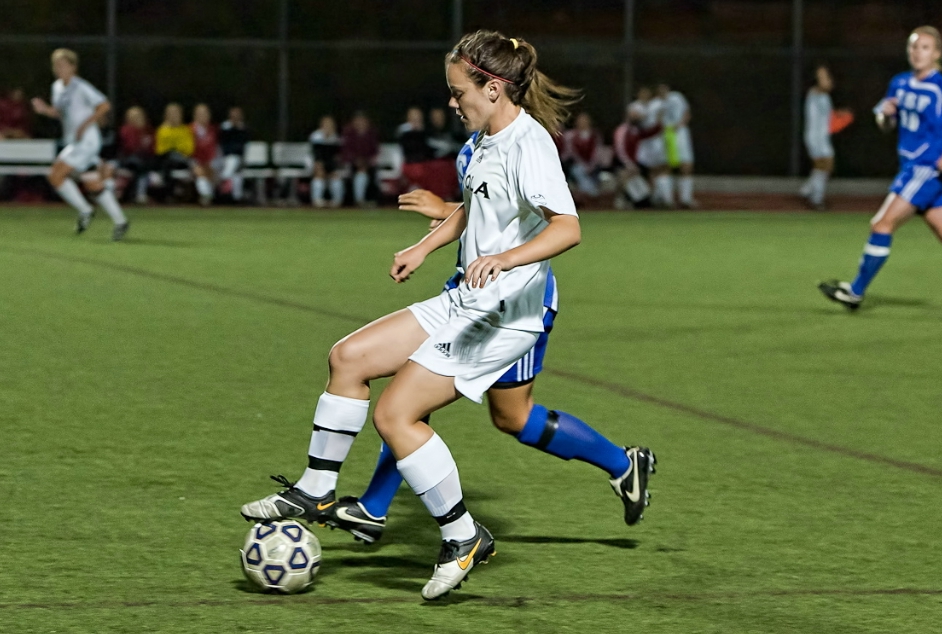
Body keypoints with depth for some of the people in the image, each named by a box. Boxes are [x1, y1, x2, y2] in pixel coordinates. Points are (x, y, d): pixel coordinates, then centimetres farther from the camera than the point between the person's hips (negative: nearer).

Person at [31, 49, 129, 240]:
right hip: (73, 141, 9)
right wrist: (45, 110, 3)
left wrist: (86, 124, -20)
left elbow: (104, 105, -15)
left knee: (56, 175, -14)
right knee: (94, 186, 10)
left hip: (86, 141, -9)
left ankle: (84, 210, -1)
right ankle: (120, 222, 16)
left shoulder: (81, 87, -14)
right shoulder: (57, 87, 11)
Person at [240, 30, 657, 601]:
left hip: (504, 317, -10)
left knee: (394, 414, -13)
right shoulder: (489, 141, 11)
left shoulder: (529, 144, -19)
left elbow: (567, 228, -32)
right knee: (349, 357, 7)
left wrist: (506, 258, -45)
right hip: (466, 302, 10)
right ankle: (317, 491, 17)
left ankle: (464, 538, -1)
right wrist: (423, 249, 25)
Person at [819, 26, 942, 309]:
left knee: (883, 224, -10)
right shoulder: (901, 84, 10)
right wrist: (885, 112, -2)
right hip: (911, 167, 8)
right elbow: (885, 123, 21)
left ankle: (856, 291, -4)